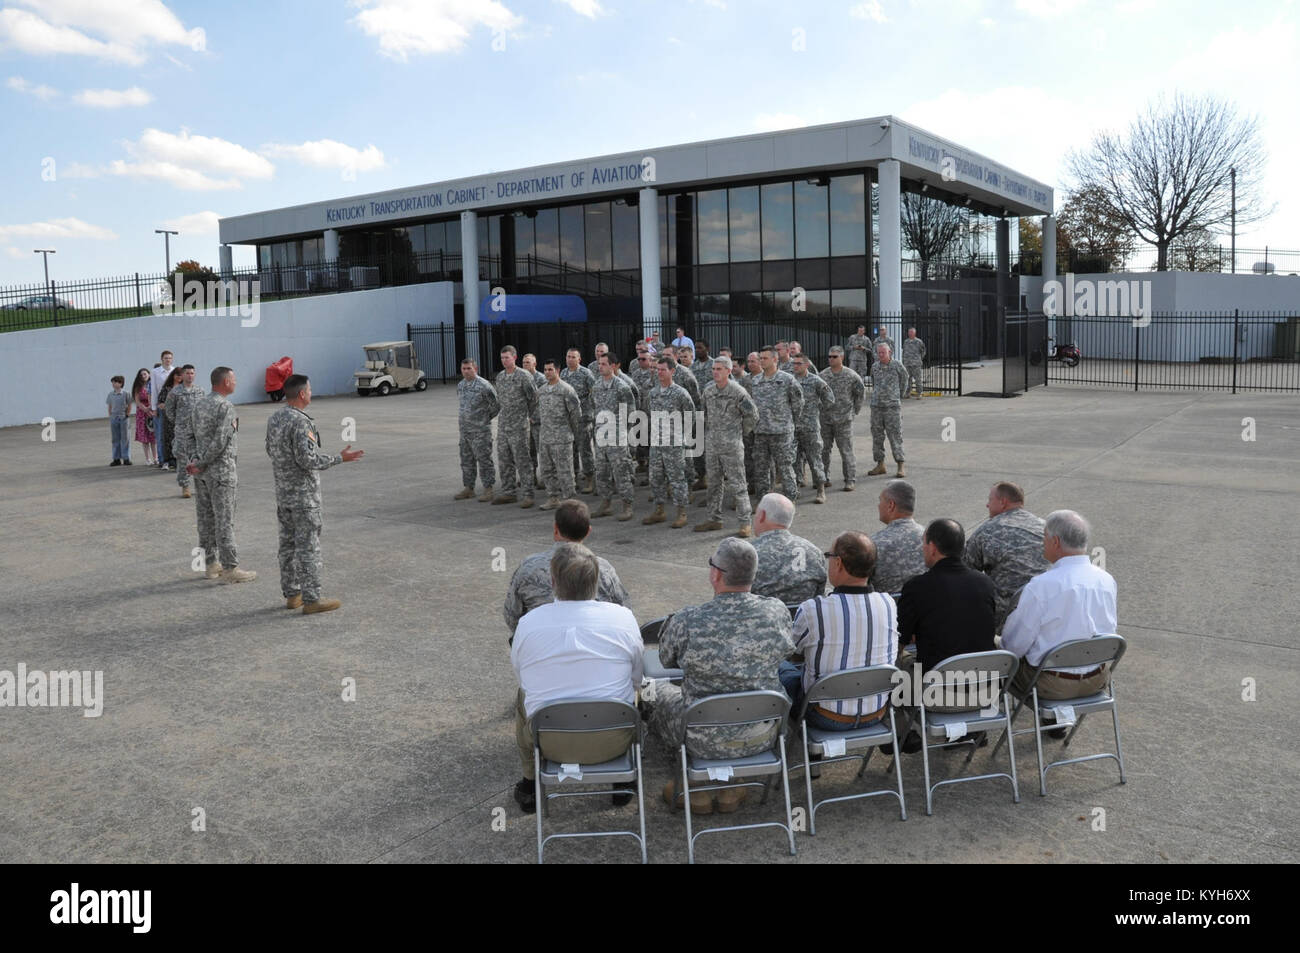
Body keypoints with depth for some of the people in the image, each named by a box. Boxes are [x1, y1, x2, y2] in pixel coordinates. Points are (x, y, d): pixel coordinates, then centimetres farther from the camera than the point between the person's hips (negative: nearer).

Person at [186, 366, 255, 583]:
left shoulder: (200, 405, 11)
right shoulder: (226, 407, -15)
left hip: (201, 470, 8)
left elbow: (195, 435, 9)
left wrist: (196, 461, 2)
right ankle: (230, 568, -1)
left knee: (206, 518, 12)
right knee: (224, 520, -5)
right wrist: (201, 464, -11)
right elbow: (220, 441, -20)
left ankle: (211, 564, 19)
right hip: (220, 468, -8)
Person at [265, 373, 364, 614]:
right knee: (308, 546, -3)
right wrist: (340, 458, -18)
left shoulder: (274, 418, 7)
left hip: (282, 492, 9)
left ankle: (291, 594, 22)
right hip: (303, 494, -9)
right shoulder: (300, 422, -20)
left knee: (288, 542, 14)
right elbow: (308, 459, -25)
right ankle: (311, 600, 0)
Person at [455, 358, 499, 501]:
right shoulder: (460, 385, 10)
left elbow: (496, 405, -7)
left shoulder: (484, 386, -13)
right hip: (464, 429, 8)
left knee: (484, 460, -5)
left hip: (480, 430, -7)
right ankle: (468, 489, 21)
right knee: (466, 460, 12)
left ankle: (488, 490, 0)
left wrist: (486, 418, 1)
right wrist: (462, 416, 16)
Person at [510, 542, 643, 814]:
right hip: (613, 742, 0)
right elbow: (637, 678, 3)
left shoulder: (528, 623, -10)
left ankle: (530, 787, 41)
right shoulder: (623, 617, -11)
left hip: (551, 744, 0)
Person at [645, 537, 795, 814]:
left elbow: (666, 660, -3)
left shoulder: (687, 621, -24)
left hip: (707, 741, -3)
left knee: (653, 692, 24)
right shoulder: (778, 613, -14)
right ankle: (731, 785, 32)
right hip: (763, 737, 3)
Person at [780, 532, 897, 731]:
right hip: (877, 714, 5)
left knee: (781, 667, 23)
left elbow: (792, 651, -5)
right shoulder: (888, 604, -11)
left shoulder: (813, 610, -25)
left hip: (828, 719, -5)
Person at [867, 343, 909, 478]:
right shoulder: (874, 366, 8)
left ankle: (901, 467, -3)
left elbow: (904, 381, 10)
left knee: (896, 436, -6)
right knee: (877, 436, 7)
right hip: (876, 406, 4)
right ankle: (880, 465, 16)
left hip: (892, 406, -4)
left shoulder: (897, 366, -4)